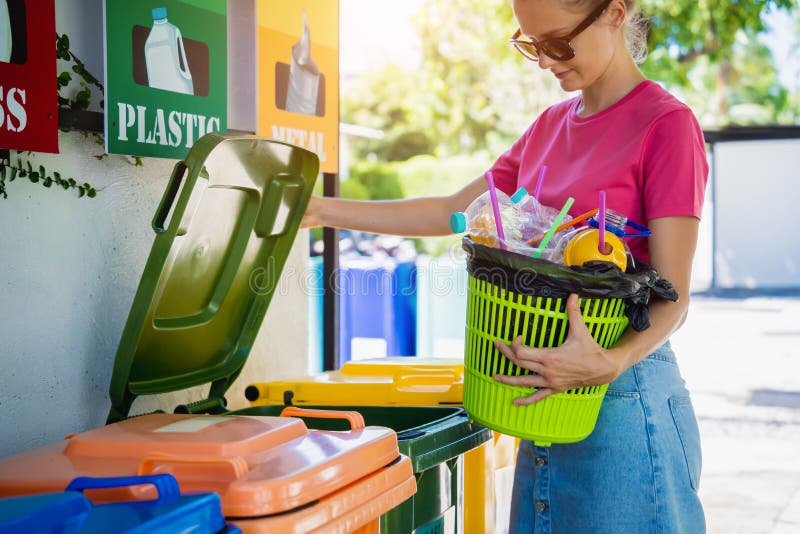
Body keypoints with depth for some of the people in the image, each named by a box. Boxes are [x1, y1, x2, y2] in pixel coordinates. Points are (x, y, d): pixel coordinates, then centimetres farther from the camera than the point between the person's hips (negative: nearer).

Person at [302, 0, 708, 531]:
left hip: (623, 397, -7)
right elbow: (453, 211, 15)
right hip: (546, 388, 7)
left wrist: (610, 363, -31)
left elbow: (672, 297, -13)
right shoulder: (550, 126, 13)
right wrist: (323, 210, 10)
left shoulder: (666, 124, -10)